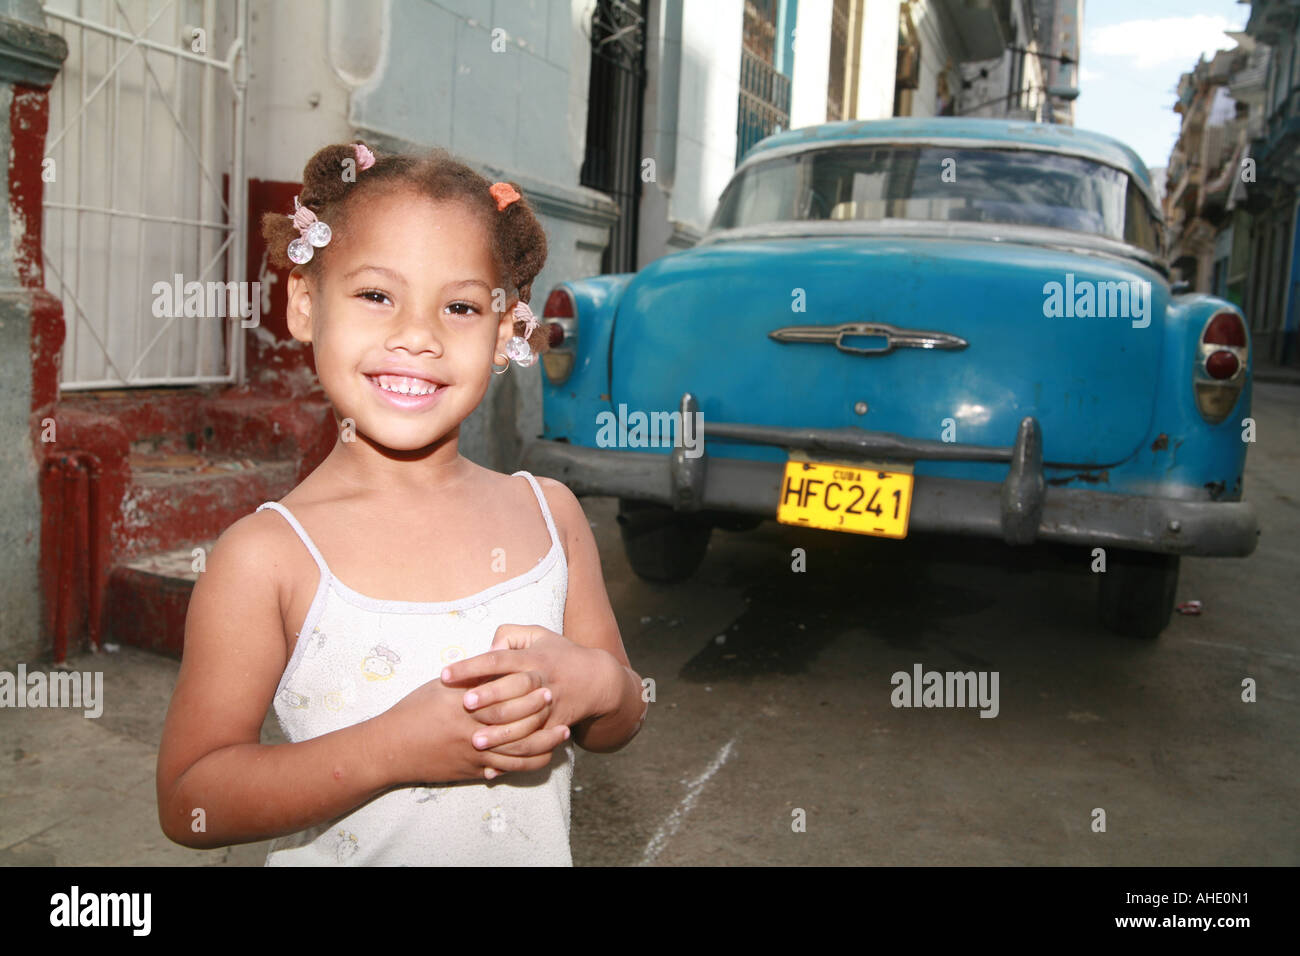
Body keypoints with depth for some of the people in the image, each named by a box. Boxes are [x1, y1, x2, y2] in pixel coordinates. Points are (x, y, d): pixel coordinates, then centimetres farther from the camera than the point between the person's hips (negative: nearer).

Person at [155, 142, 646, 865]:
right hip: (350, 855, -2)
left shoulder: (550, 512, -9)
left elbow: (621, 724, 0)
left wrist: (597, 682, -21)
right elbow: (188, 803, -17)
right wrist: (389, 750, -27)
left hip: (539, 850, 3)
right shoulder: (267, 555, -19)